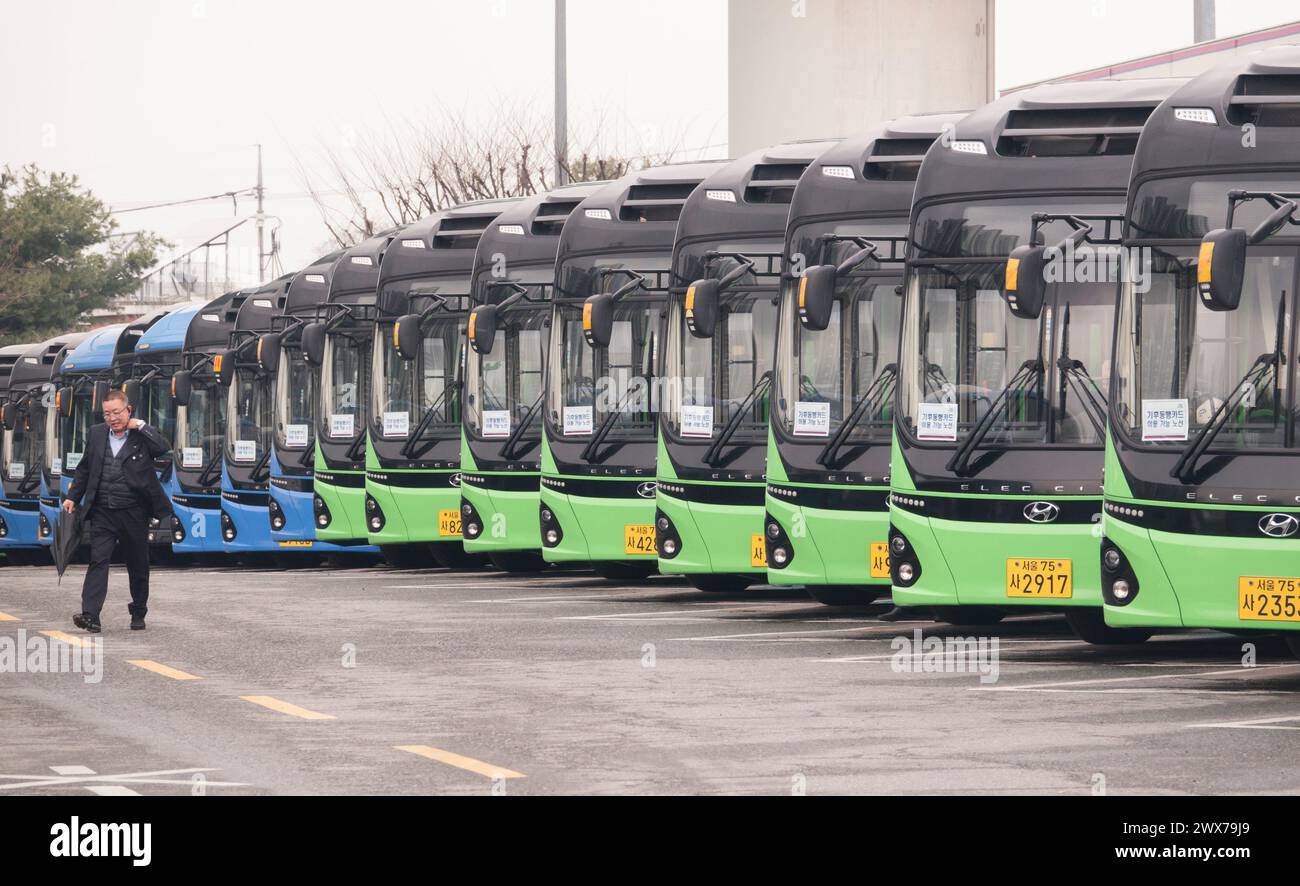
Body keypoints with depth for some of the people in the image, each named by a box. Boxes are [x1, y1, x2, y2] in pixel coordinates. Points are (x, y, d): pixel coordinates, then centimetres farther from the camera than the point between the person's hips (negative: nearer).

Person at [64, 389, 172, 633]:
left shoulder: (143, 434, 1)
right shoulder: (96, 434, 9)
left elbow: (163, 449, -19)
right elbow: (84, 470, 17)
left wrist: (140, 427, -14)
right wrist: (73, 497, 13)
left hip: (133, 512, -1)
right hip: (102, 512, 1)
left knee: (138, 565, 10)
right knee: (98, 561, -10)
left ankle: (138, 613, 26)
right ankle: (90, 616, -18)